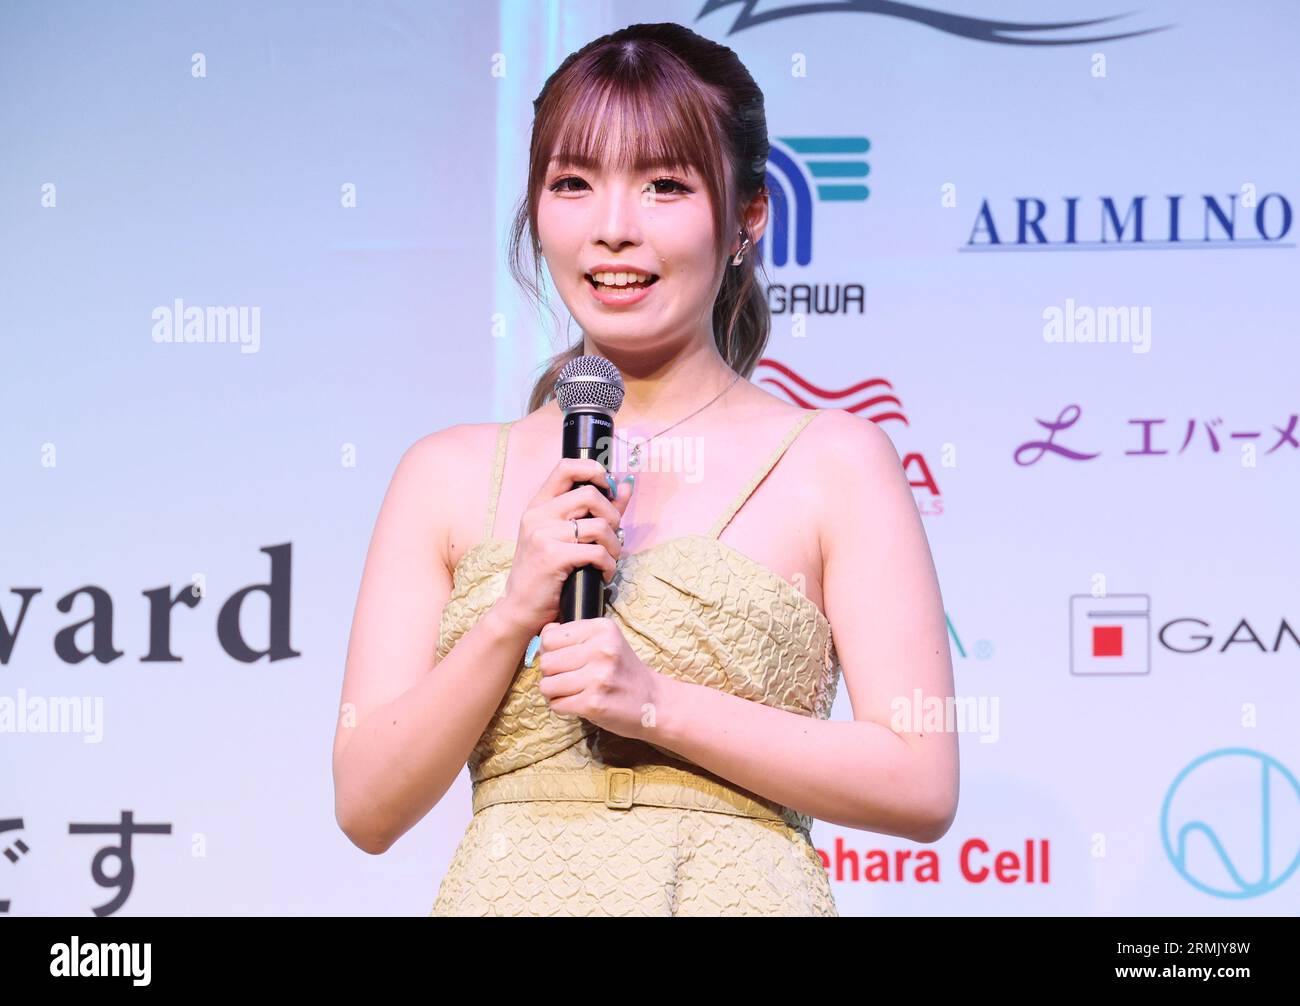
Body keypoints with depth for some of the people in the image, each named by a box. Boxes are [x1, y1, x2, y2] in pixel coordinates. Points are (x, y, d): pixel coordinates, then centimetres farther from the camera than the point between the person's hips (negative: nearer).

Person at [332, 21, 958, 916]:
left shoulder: (832, 462, 0)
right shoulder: (450, 474, 7)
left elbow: (921, 786, -6)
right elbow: (367, 807, 2)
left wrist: (656, 704, -13)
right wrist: (515, 613, -11)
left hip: (734, 889, -2)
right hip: (507, 890, 2)